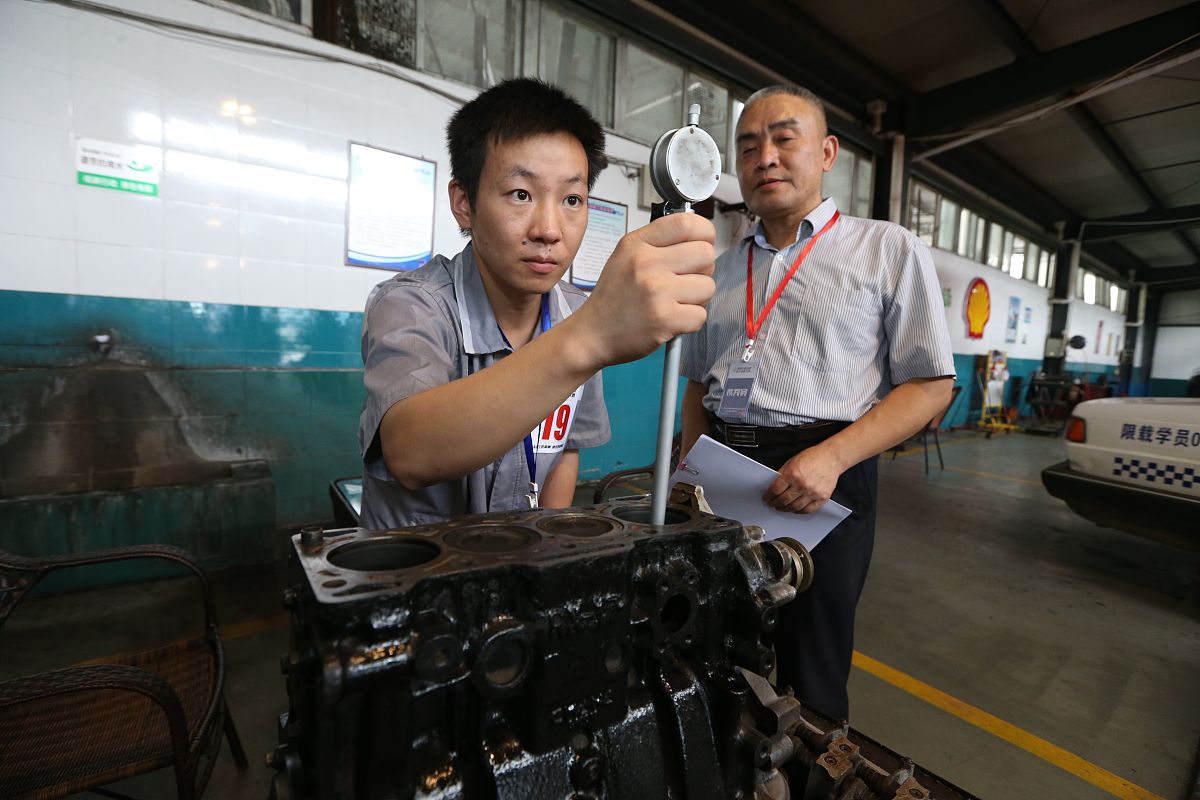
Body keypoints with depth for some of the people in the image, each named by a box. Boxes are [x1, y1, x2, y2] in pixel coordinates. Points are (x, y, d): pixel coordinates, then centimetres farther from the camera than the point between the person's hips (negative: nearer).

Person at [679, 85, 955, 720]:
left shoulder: (887, 250, 2)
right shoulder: (720, 269, 15)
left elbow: (930, 385, -3)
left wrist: (832, 457, -18)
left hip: (822, 477, -4)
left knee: (809, 676, 10)